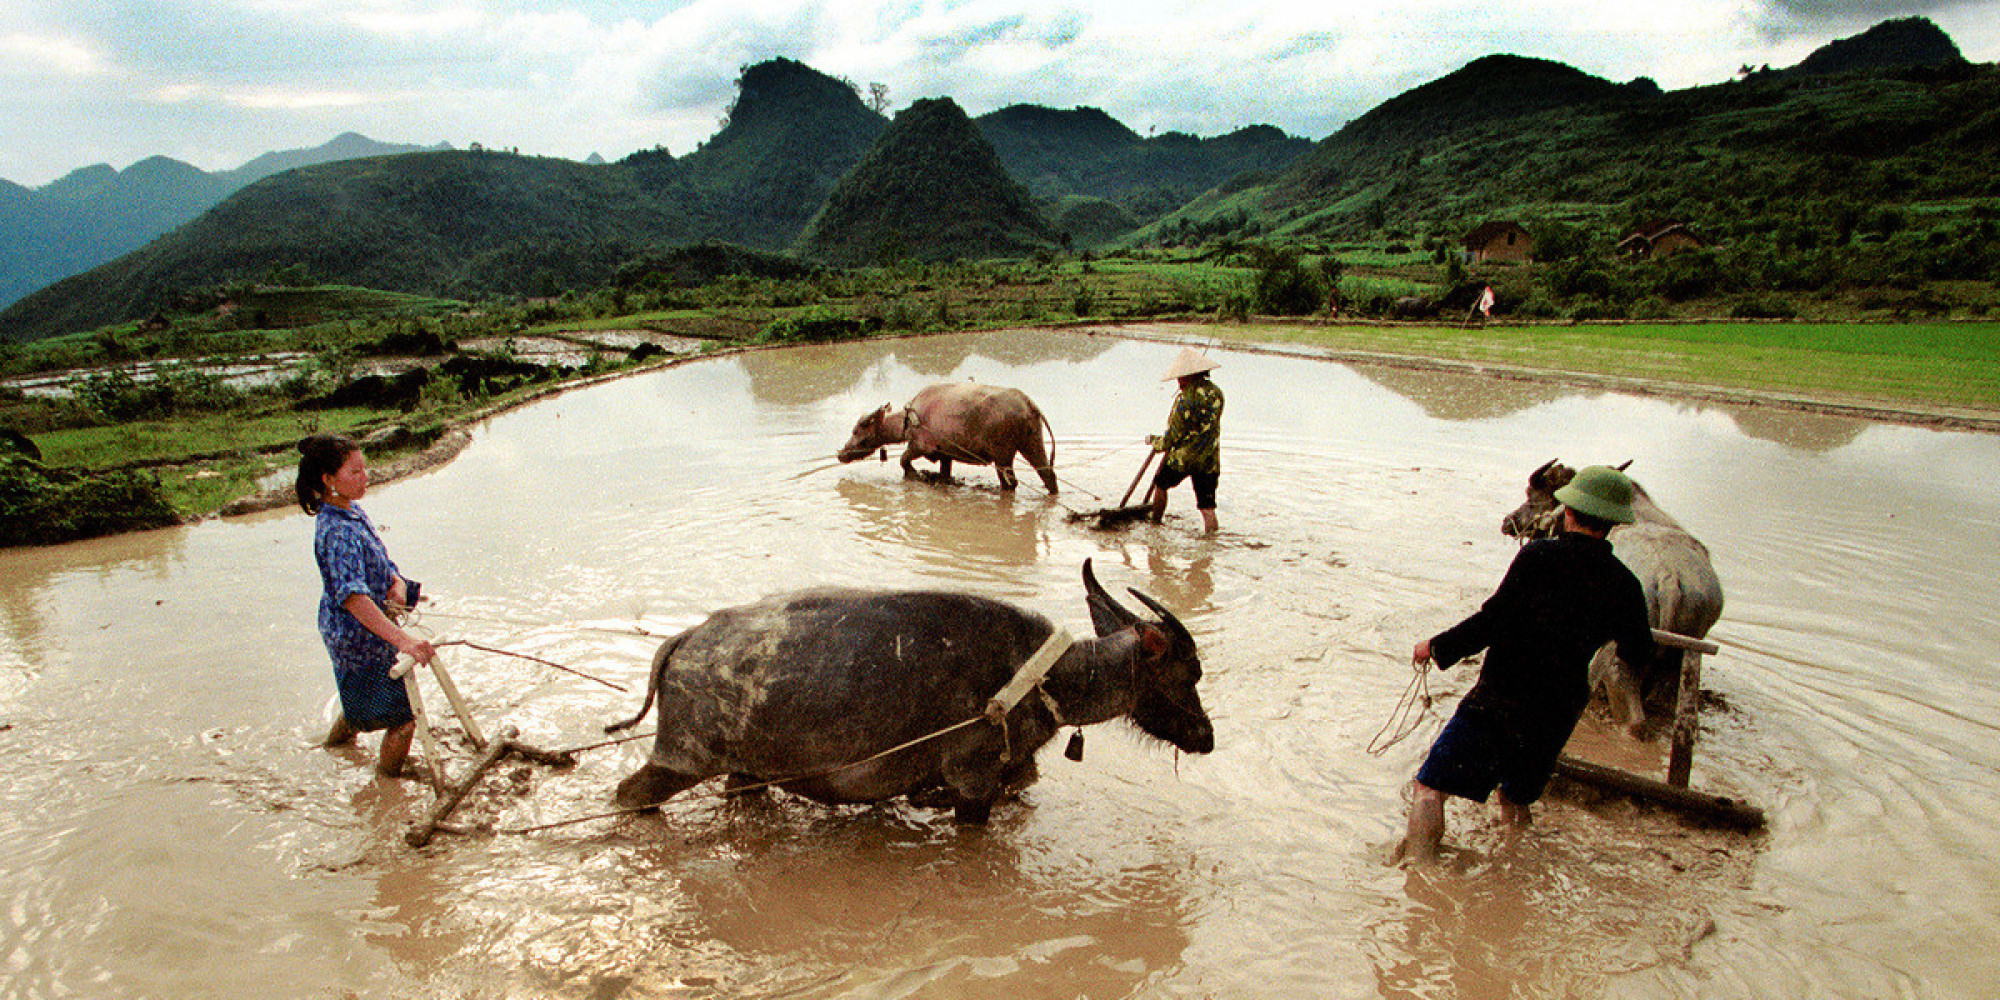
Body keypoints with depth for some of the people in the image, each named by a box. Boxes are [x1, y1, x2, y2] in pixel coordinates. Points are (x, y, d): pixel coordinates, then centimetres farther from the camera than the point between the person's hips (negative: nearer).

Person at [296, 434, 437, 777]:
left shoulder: (349, 510, 1)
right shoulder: (338, 533, -31)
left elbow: (380, 564, 9)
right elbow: (353, 597, -43)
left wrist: (397, 584, -14)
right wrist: (403, 640, -52)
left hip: (347, 633, 10)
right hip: (364, 639, -10)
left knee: (361, 701, 35)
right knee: (405, 713, 4)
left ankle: (337, 739, 60)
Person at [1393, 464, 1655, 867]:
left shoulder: (1539, 556, -10)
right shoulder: (1624, 585, 4)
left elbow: (1495, 620, -15)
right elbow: (1639, 653, 19)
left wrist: (1439, 647, -3)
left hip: (1499, 701, -5)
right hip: (1558, 716, 5)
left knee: (1429, 787, -5)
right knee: (1516, 797, 28)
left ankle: (1419, 871, -18)